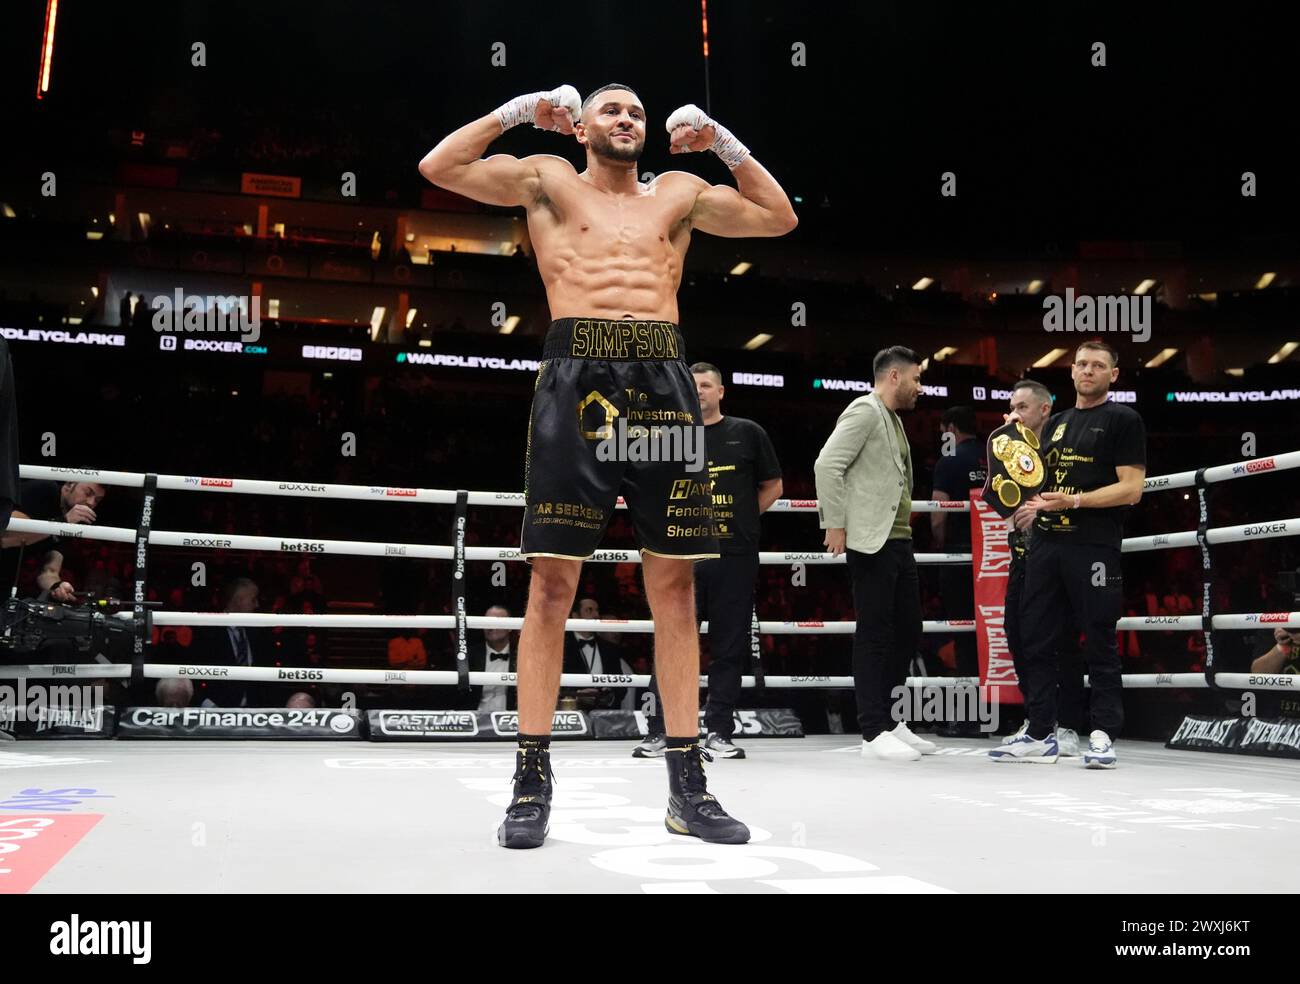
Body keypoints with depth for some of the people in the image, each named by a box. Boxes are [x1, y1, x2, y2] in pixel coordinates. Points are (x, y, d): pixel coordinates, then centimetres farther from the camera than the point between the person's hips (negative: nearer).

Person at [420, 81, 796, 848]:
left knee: (675, 585, 2)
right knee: (553, 580, -5)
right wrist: (519, 110, 9)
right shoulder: (549, 180, 15)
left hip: (664, 383, 3)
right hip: (578, 379, -3)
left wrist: (722, 141, 18)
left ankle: (688, 783, 8)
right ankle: (533, 781, 2)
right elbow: (439, 168, 8)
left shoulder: (679, 193, 22)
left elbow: (781, 217, 24)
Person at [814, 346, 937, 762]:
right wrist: (835, 525, -18)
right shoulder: (865, 411, -8)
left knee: (908, 631, 12)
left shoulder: (894, 420, 19)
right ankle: (874, 734, 1)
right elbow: (827, 465, -18)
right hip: (871, 542, -9)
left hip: (899, 541, 9)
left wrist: (904, 531, 13)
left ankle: (888, 721, 23)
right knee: (874, 635, -5)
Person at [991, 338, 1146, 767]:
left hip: (1095, 547, -7)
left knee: (1100, 644, -1)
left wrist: (1074, 501, -18)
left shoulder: (1123, 421, -1)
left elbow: (1131, 489, -10)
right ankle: (1040, 735, 13)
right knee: (1035, 639, 6)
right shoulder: (1056, 422, 20)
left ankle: (1103, 735, 7)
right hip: (1046, 543, 7)